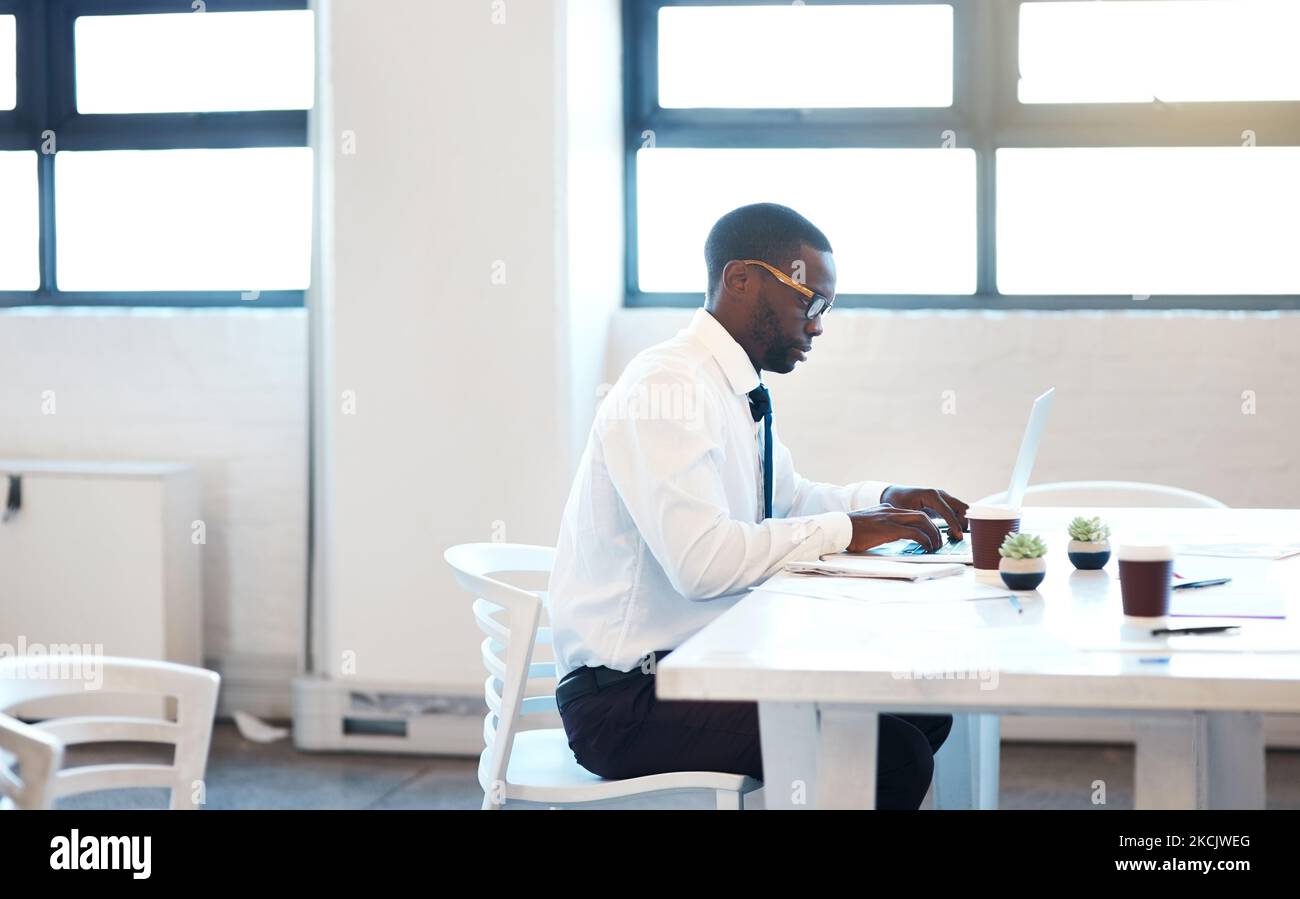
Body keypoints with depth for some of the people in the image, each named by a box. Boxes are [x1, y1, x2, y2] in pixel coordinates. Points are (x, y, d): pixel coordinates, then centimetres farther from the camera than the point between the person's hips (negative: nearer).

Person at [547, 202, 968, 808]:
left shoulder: (736, 390, 11)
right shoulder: (665, 390, -18)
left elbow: (788, 498, 28)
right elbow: (702, 561, -28)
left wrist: (882, 500, 9)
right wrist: (846, 530, -17)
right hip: (627, 697, -10)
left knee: (922, 712, 4)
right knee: (888, 754, -20)